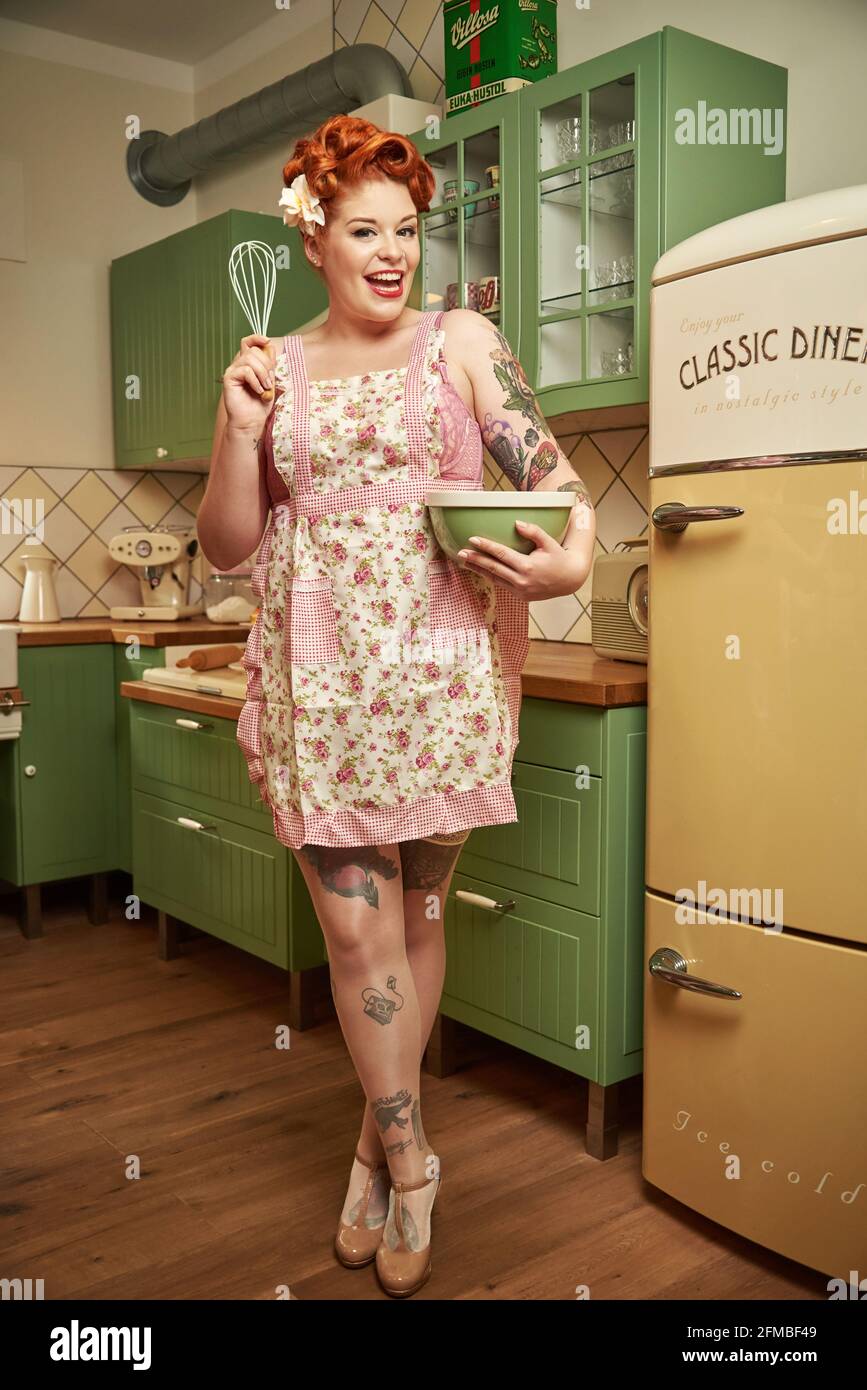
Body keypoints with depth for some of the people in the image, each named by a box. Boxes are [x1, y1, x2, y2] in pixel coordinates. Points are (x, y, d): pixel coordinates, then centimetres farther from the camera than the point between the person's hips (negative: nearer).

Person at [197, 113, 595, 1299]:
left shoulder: (459, 341, 6)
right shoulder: (271, 369, 10)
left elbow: (554, 474, -2)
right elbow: (227, 546, 9)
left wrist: (572, 559, -22)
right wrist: (240, 429, -6)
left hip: (439, 666, -1)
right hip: (316, 677, 1)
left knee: (416, 914, 9)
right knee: (355, 929, 1)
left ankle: (381, 1140, 30)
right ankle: (409, 1160, 21)